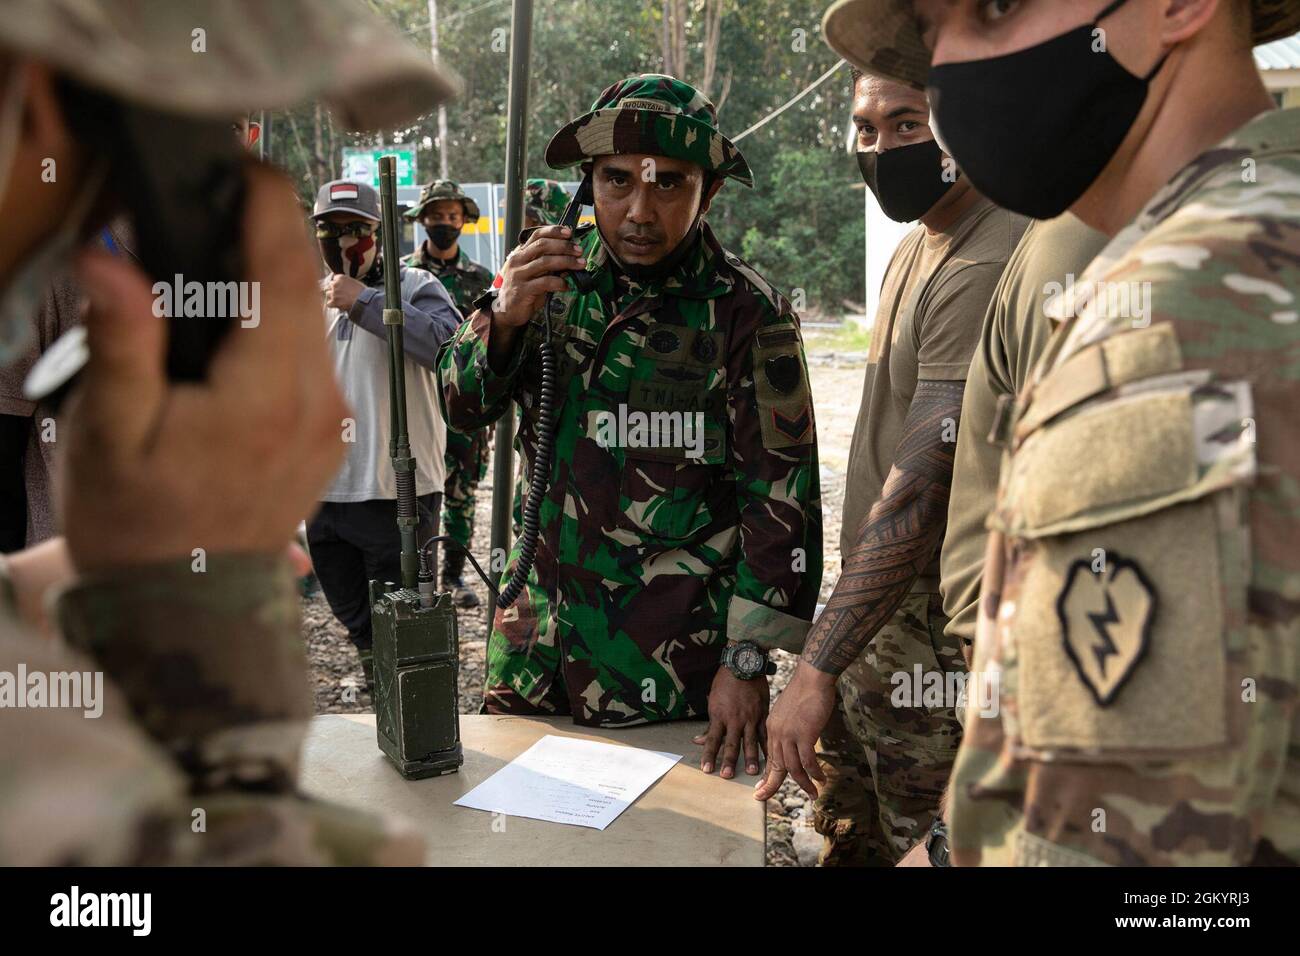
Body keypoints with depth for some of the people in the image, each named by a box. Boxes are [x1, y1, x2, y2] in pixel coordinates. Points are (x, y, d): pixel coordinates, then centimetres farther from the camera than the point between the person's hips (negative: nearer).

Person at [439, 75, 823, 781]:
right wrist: (503, 318, -16)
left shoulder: (747, 314, -11)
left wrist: (746, 661, -14)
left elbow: (781, 497, -11)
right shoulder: (559, 273, 2)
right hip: (535, 637, 4)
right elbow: (460, 406, 5)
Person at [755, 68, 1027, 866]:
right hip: (874, 603, 9)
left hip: (935, 628, -9)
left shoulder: (986, 267, -21)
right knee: (852, 839, 21)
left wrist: (819, 667, -28)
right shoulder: (920, 244, 11)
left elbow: (924, 480, -27)